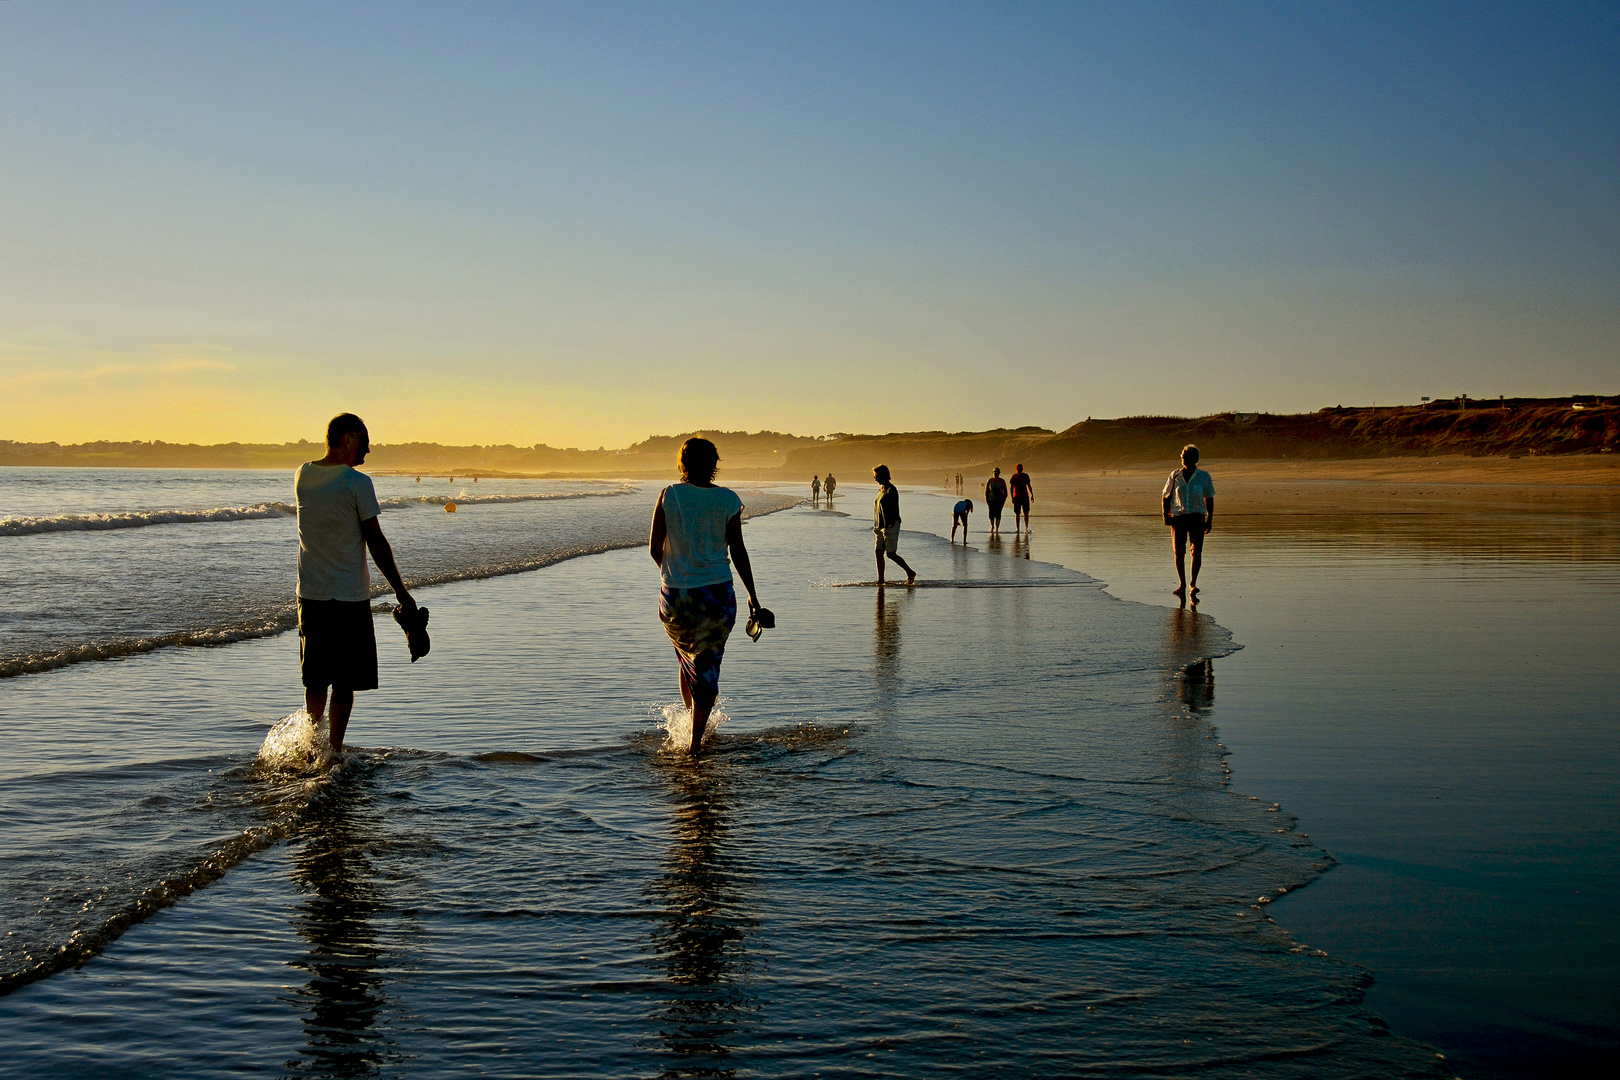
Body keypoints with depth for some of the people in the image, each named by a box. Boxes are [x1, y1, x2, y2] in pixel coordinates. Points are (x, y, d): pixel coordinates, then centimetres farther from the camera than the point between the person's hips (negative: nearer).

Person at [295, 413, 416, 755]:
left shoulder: (302, 476, 4)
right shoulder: (357, 483, -13)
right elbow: (376, 542, -11)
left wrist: (347, 459, 17)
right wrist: (400, 591, -5)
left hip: (310, 595, 6)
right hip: (350, 598, -5)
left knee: (315, 680, 15)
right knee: (345, 682, 2)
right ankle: (334, 751, 2)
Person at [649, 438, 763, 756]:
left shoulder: (669, 495, -4)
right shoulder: (728, 500, -4)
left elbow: (654, 548, -2)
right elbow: (738, 552, -2)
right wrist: (753, 596, 6)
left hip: (675, 595, 1)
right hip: (717, 593, -1)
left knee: (687, 657, 24)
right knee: (708, 665, 9)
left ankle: (690, 719, 30)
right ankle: (696, 739, 5)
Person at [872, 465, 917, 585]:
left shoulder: (891, 490, -13)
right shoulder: (881, 490, 16)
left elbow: (894, 510, -18)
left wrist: (889, 527, -23)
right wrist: (877, 526, 19)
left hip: (891, 526, -9)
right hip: (881, 526, 9)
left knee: (891, 554, -9)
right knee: (879, 553, 3)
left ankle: (910, 573, 4)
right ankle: (880, 580, 6)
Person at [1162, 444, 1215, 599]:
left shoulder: (1204, 476, 3)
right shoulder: (1175, 475, 5)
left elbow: (1209, 498, 11)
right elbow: (1167, 497, 12)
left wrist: (1210, 519, 5)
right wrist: (1166, 515, 1)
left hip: (1197, 517, -1)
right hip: (1178, 517, 1)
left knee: (1197, 551, -11)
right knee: (1179, 552, -2)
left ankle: (1193, 584, -1)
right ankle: (1182, 583, 14)